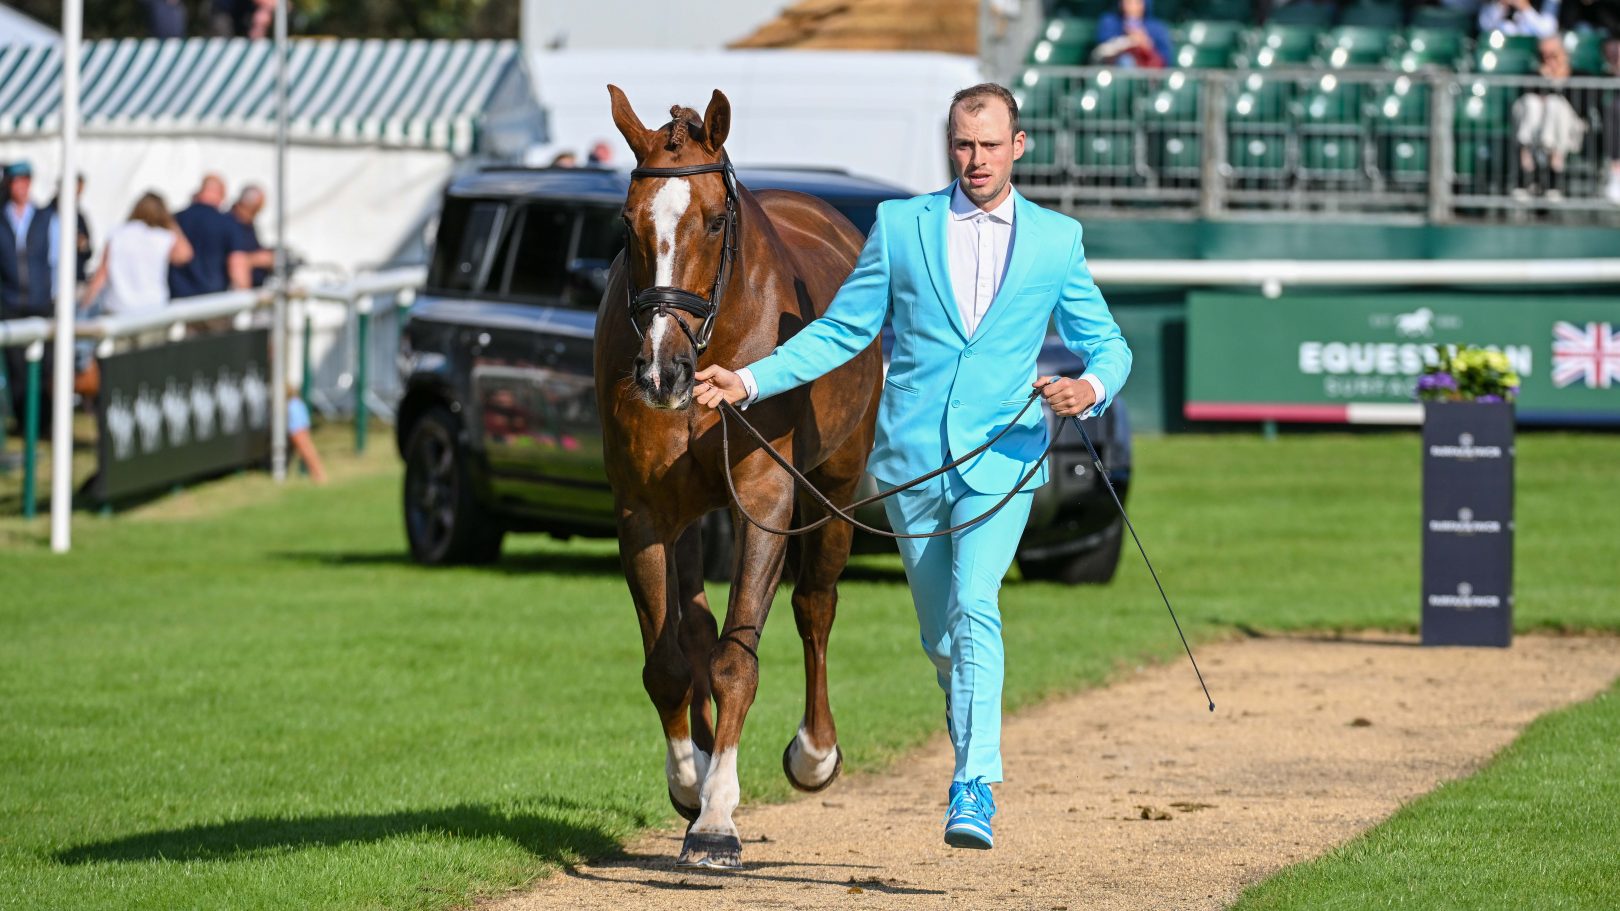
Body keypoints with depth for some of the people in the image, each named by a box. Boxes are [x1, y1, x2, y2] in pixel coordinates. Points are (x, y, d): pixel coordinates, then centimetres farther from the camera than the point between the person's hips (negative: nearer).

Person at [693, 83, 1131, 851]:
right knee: (940, 636, 10)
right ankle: (973, 733, 36)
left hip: (1002, 459, -2)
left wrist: (1091, 389, -12)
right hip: (912, 458, 2)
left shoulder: (1057, 240, 6)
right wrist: (750, 381, -3)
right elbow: (839, 332, 8)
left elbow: (1105, 343, 11)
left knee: (973, 609, -21)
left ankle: (974, 789, -25)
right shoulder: (900, 225, 7)